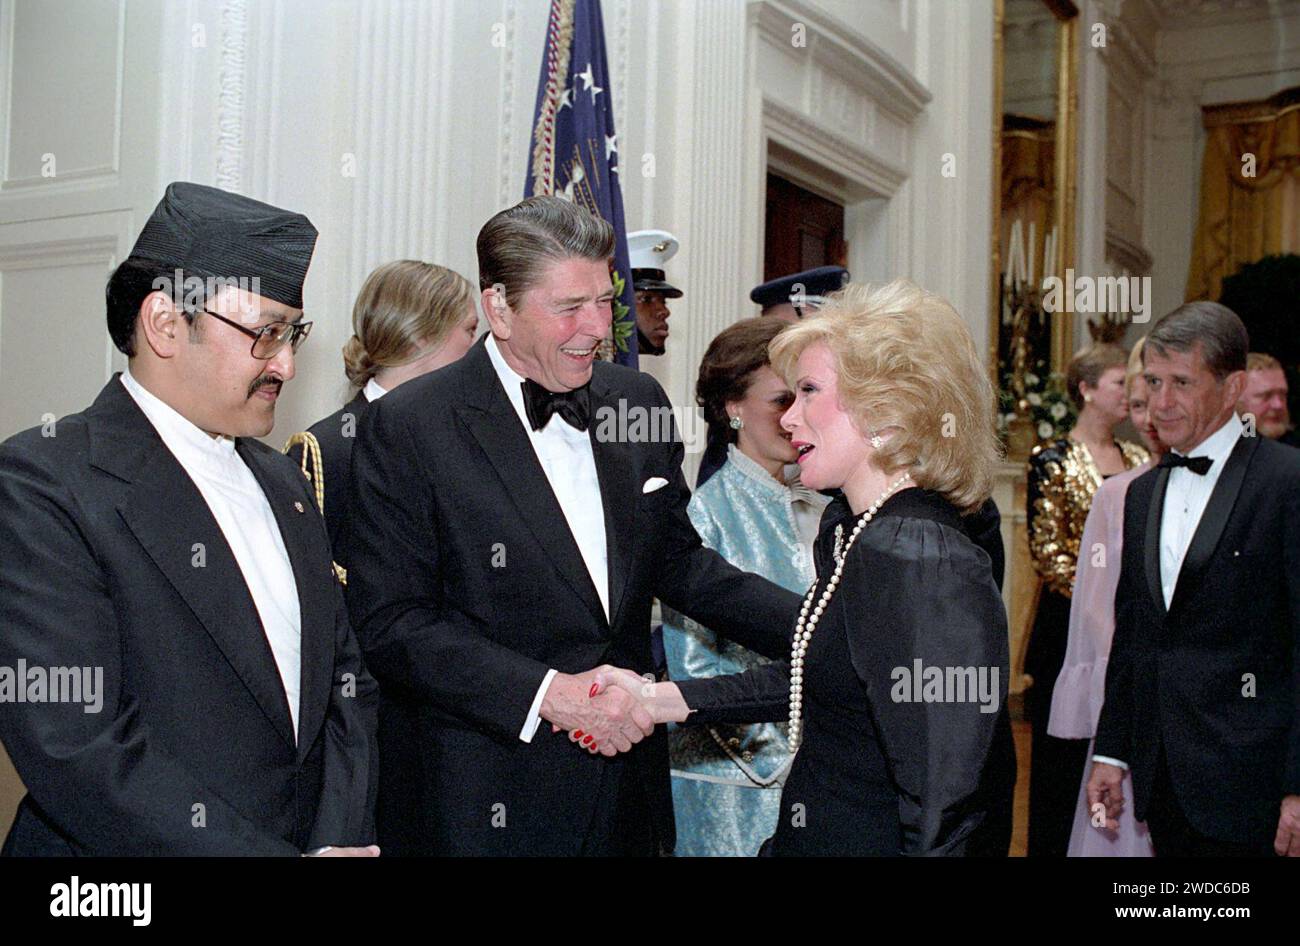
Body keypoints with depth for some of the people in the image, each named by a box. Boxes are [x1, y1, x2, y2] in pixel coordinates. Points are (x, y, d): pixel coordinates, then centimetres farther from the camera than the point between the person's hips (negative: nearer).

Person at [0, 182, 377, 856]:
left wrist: (338, 838, -8)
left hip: (314, 839, 6)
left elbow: (345, 679, 7)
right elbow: (73, 749, -23)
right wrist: (281, 857, -21)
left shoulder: (282, 483, 8)